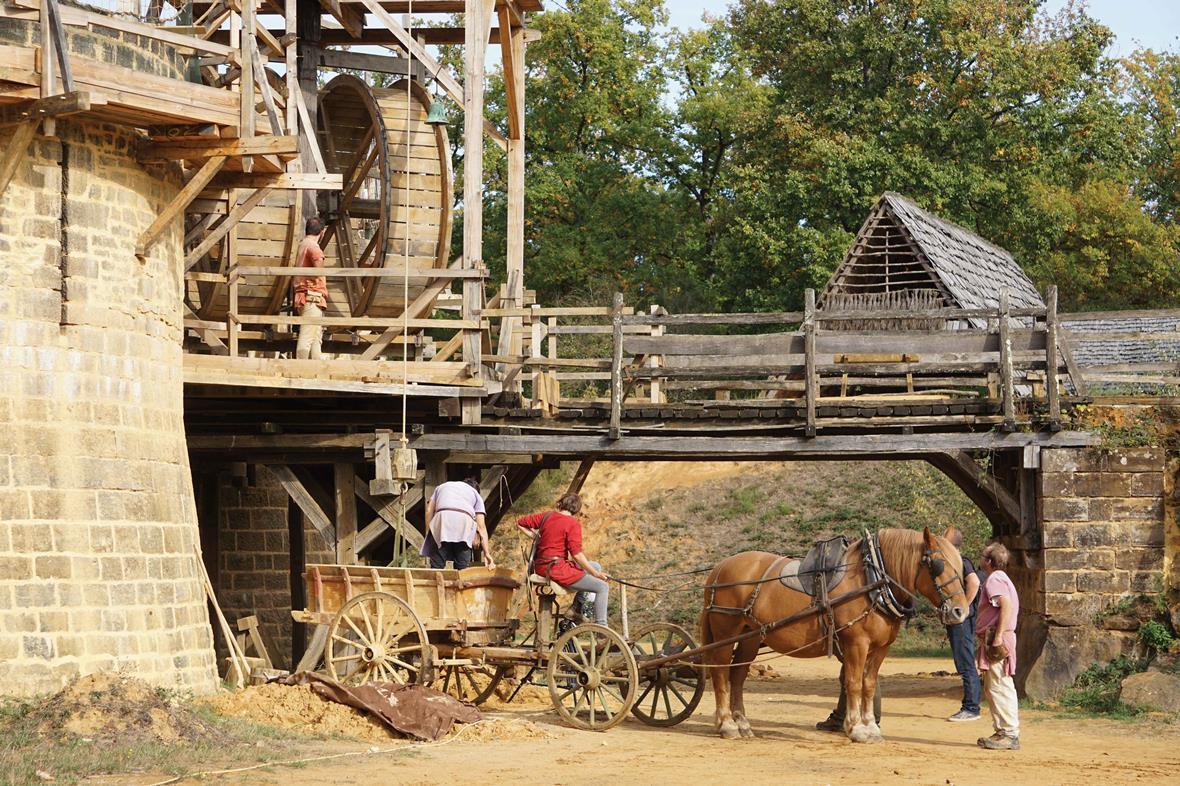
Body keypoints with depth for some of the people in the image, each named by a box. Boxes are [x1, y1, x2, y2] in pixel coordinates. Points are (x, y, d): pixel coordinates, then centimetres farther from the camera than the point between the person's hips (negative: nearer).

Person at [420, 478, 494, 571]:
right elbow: (481, 527, 23)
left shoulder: (442, 486, 38)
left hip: (442, 517, 0)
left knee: (437, 566, -4)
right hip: (465, 521, 0)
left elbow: (429, 511, 21)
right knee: (463, 566, 4)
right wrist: (487, 553, 18)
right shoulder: (475, 494, 33)